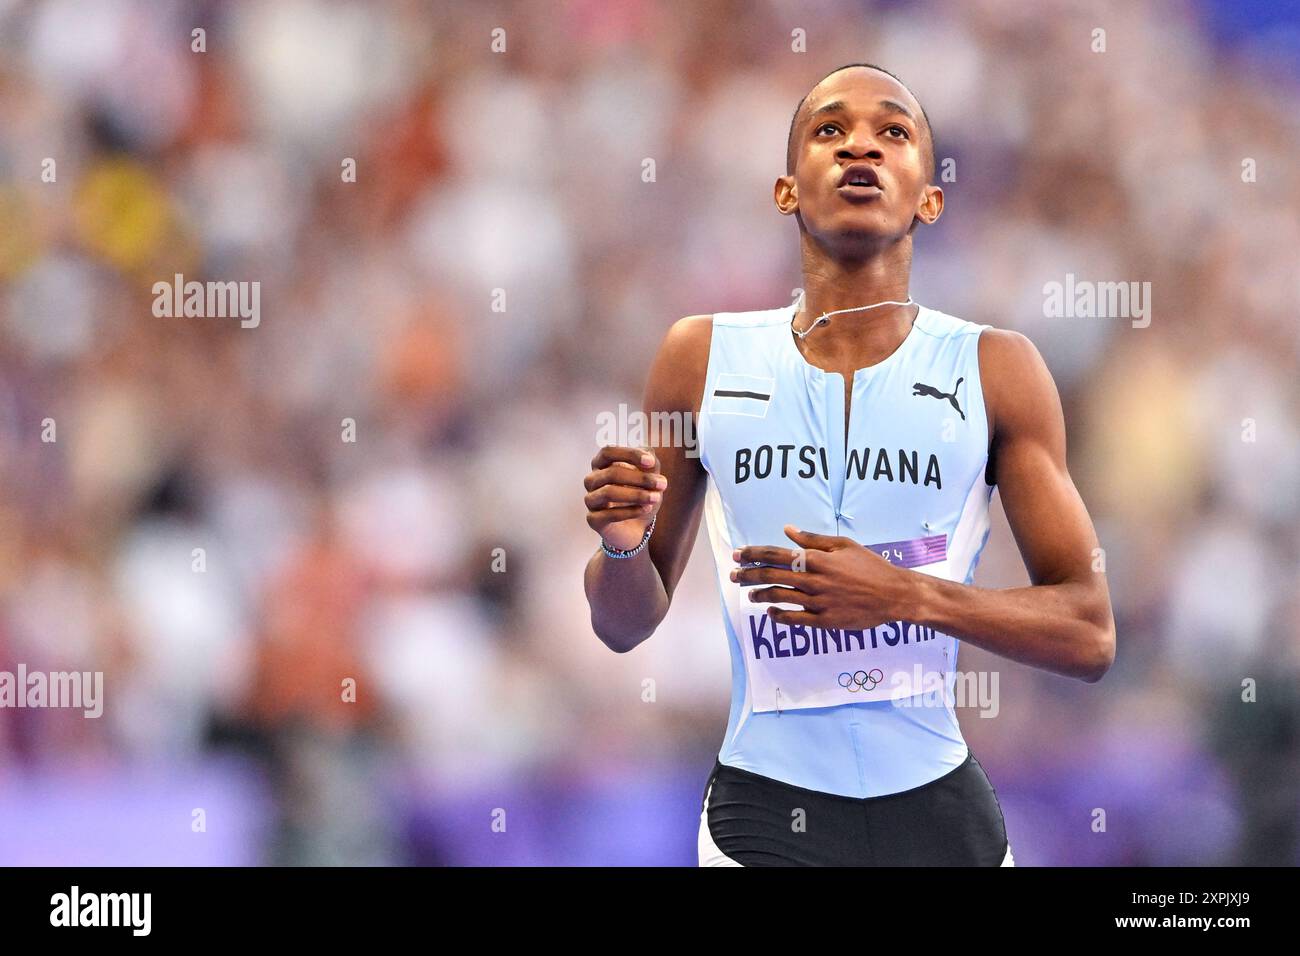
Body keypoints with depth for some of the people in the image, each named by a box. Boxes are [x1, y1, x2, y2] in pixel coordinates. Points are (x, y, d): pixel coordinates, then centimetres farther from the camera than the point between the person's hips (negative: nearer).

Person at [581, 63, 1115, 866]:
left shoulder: (995, 371, -2)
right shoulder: (703, 358, 2)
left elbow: (1090, 636, -4)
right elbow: (627, 625, 8)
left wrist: (908, 595, -18)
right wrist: (623, 544, -14)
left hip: (937, 808, 0)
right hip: (763, 815, 0)